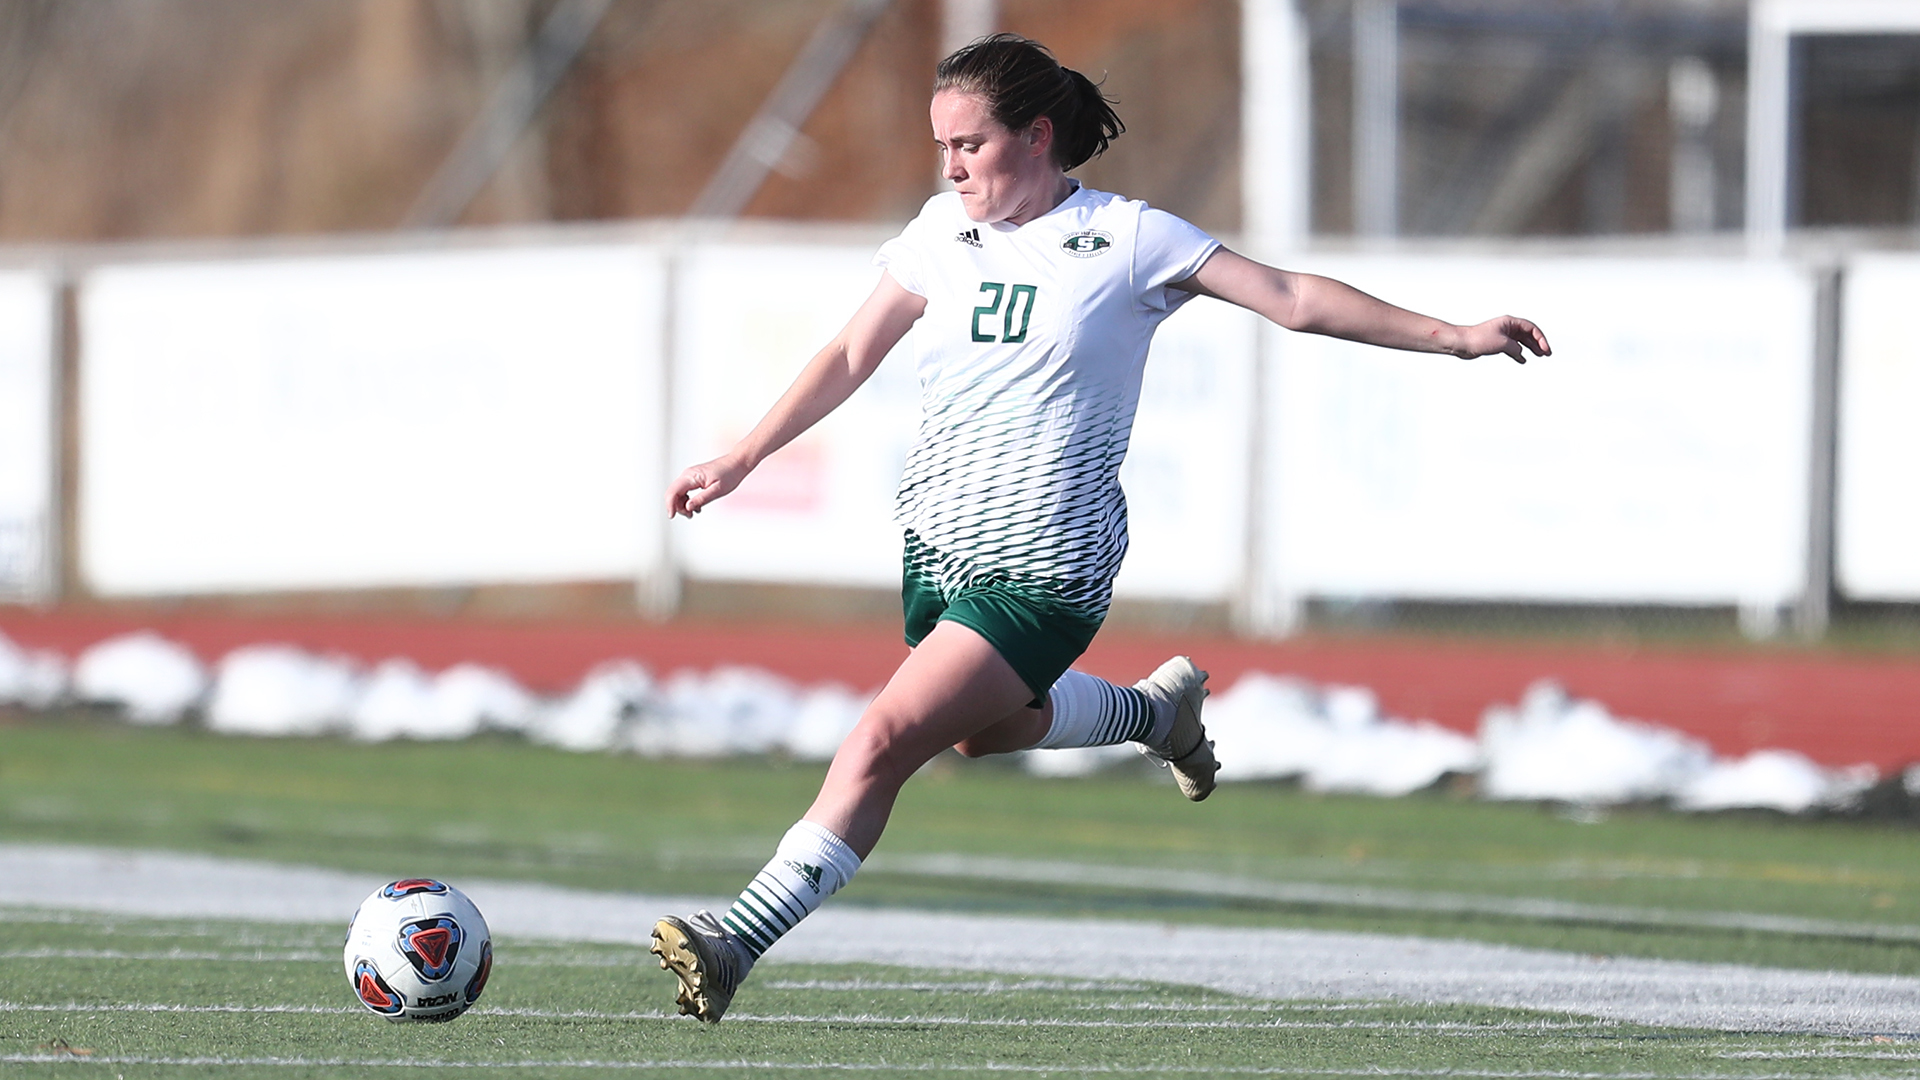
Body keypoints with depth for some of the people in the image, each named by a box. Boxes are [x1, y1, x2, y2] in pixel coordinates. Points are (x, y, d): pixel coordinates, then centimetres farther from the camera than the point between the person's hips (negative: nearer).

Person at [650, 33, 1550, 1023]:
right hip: (935, 543, 7)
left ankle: (741, 940, -19)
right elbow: (850, 356, 17)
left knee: (886, 738, -18)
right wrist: (741, 460, 15)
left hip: (1044, 568, -7)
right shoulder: (945, 231, 5)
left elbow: (1292, 298, -4)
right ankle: (1156, 707, 47)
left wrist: (1450, 337, -9)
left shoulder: (1125, 239, -7)